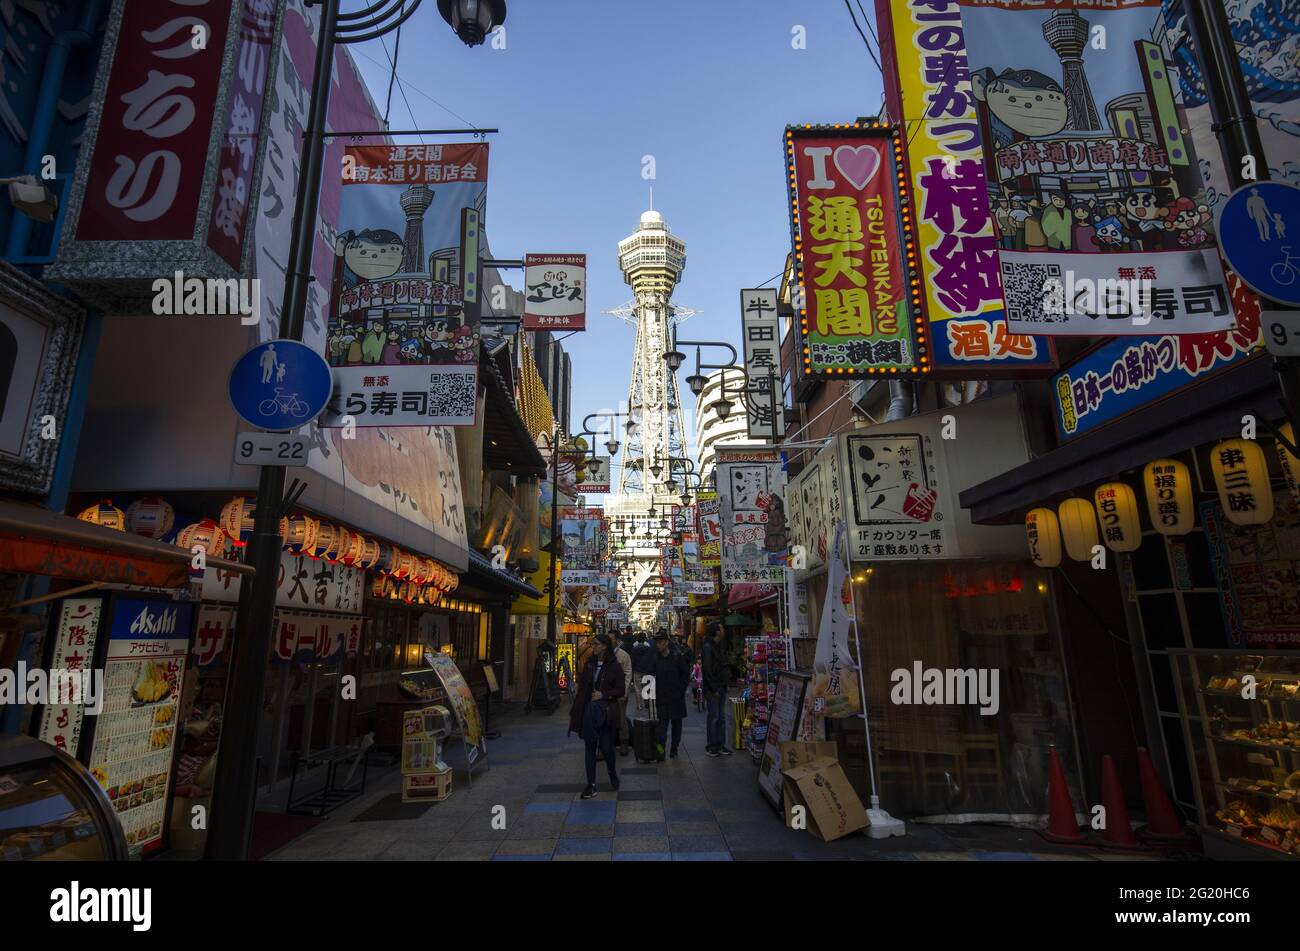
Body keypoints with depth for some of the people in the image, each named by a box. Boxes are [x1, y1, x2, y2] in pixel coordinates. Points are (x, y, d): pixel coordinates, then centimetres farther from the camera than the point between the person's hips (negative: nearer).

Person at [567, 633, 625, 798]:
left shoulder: (614, 666, -6)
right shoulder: (589, 664, 7)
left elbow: (620, 691, -5)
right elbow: (581, 687, 10)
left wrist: (603, 694, -18)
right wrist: (575, 710, 7)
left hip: (605, 708, -4)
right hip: (588, 709, 4)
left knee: (606, 746, -2)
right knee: (590, 747, 6)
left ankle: (612, 774, 28)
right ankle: (591, 785, 13)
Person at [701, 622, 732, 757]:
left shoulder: (718, 646, 14)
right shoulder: (707, 647, -15)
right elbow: (707, 670, -18)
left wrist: (724, 686, 12)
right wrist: (714, 689, -18)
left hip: (721, 687, 9)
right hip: (712, 689, -9)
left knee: (721, 717, 11)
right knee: (713, 717, -2)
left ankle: (721, 745, 18)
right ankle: (711, 746, 8)